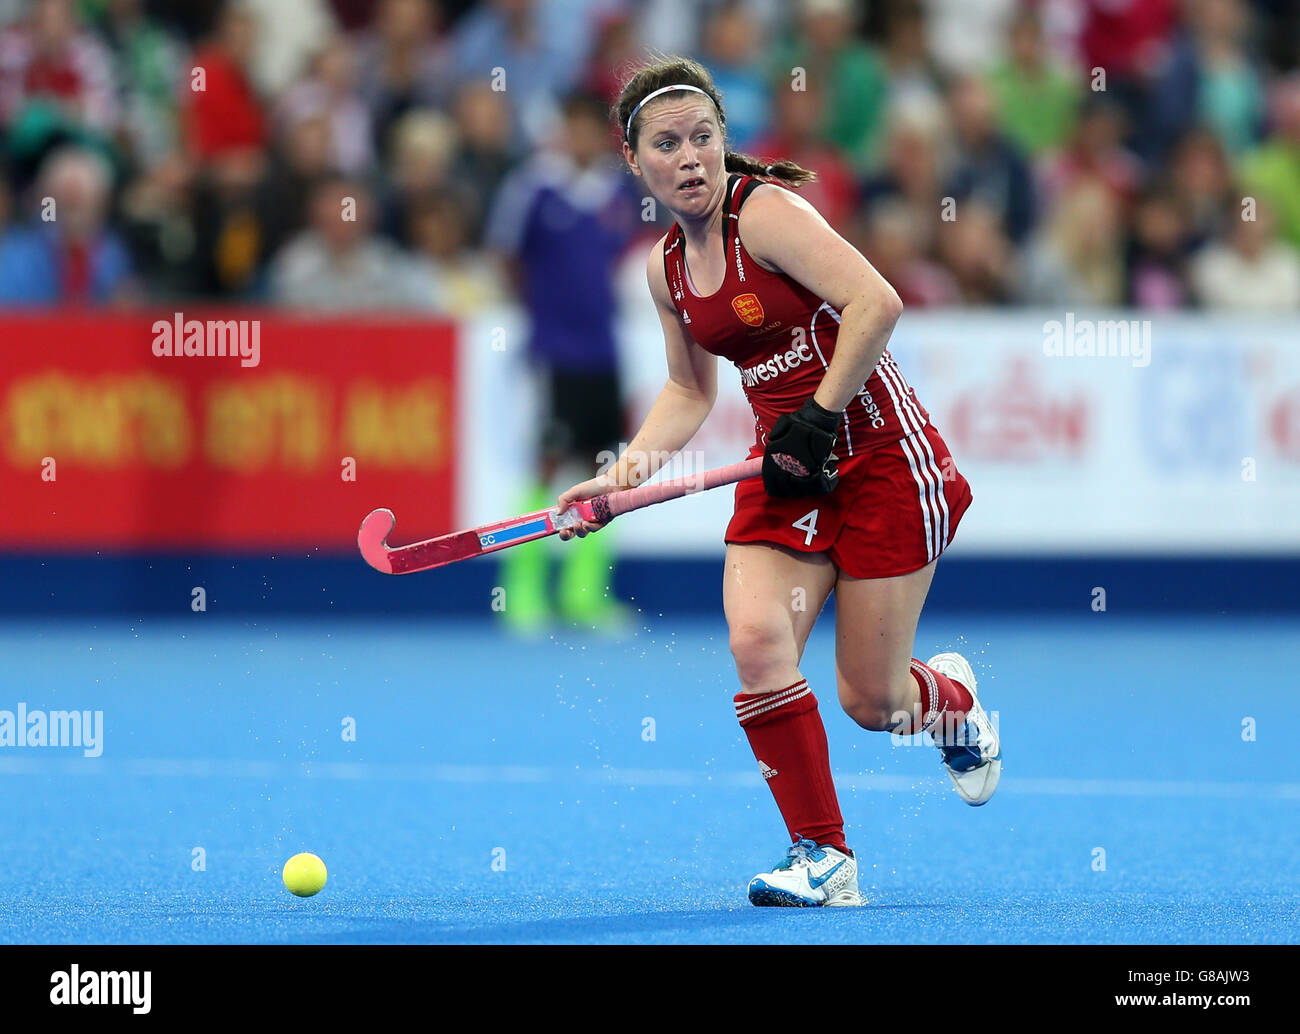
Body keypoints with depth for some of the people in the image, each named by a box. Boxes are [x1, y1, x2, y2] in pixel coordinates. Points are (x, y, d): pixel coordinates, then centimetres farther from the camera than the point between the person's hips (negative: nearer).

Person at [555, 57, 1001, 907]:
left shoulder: (764, 212, -14)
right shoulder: (667, 268, 9)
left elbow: (877, 302, -25)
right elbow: (690, 392, 23)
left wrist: (818, 415, -22)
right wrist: (630, 470, 8)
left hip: (879, 454, -6)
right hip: (786, 471, 6)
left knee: (871, 703, -3)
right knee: (757, 640, -20)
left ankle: (949, 696, 36)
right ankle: (824, 857, -9)